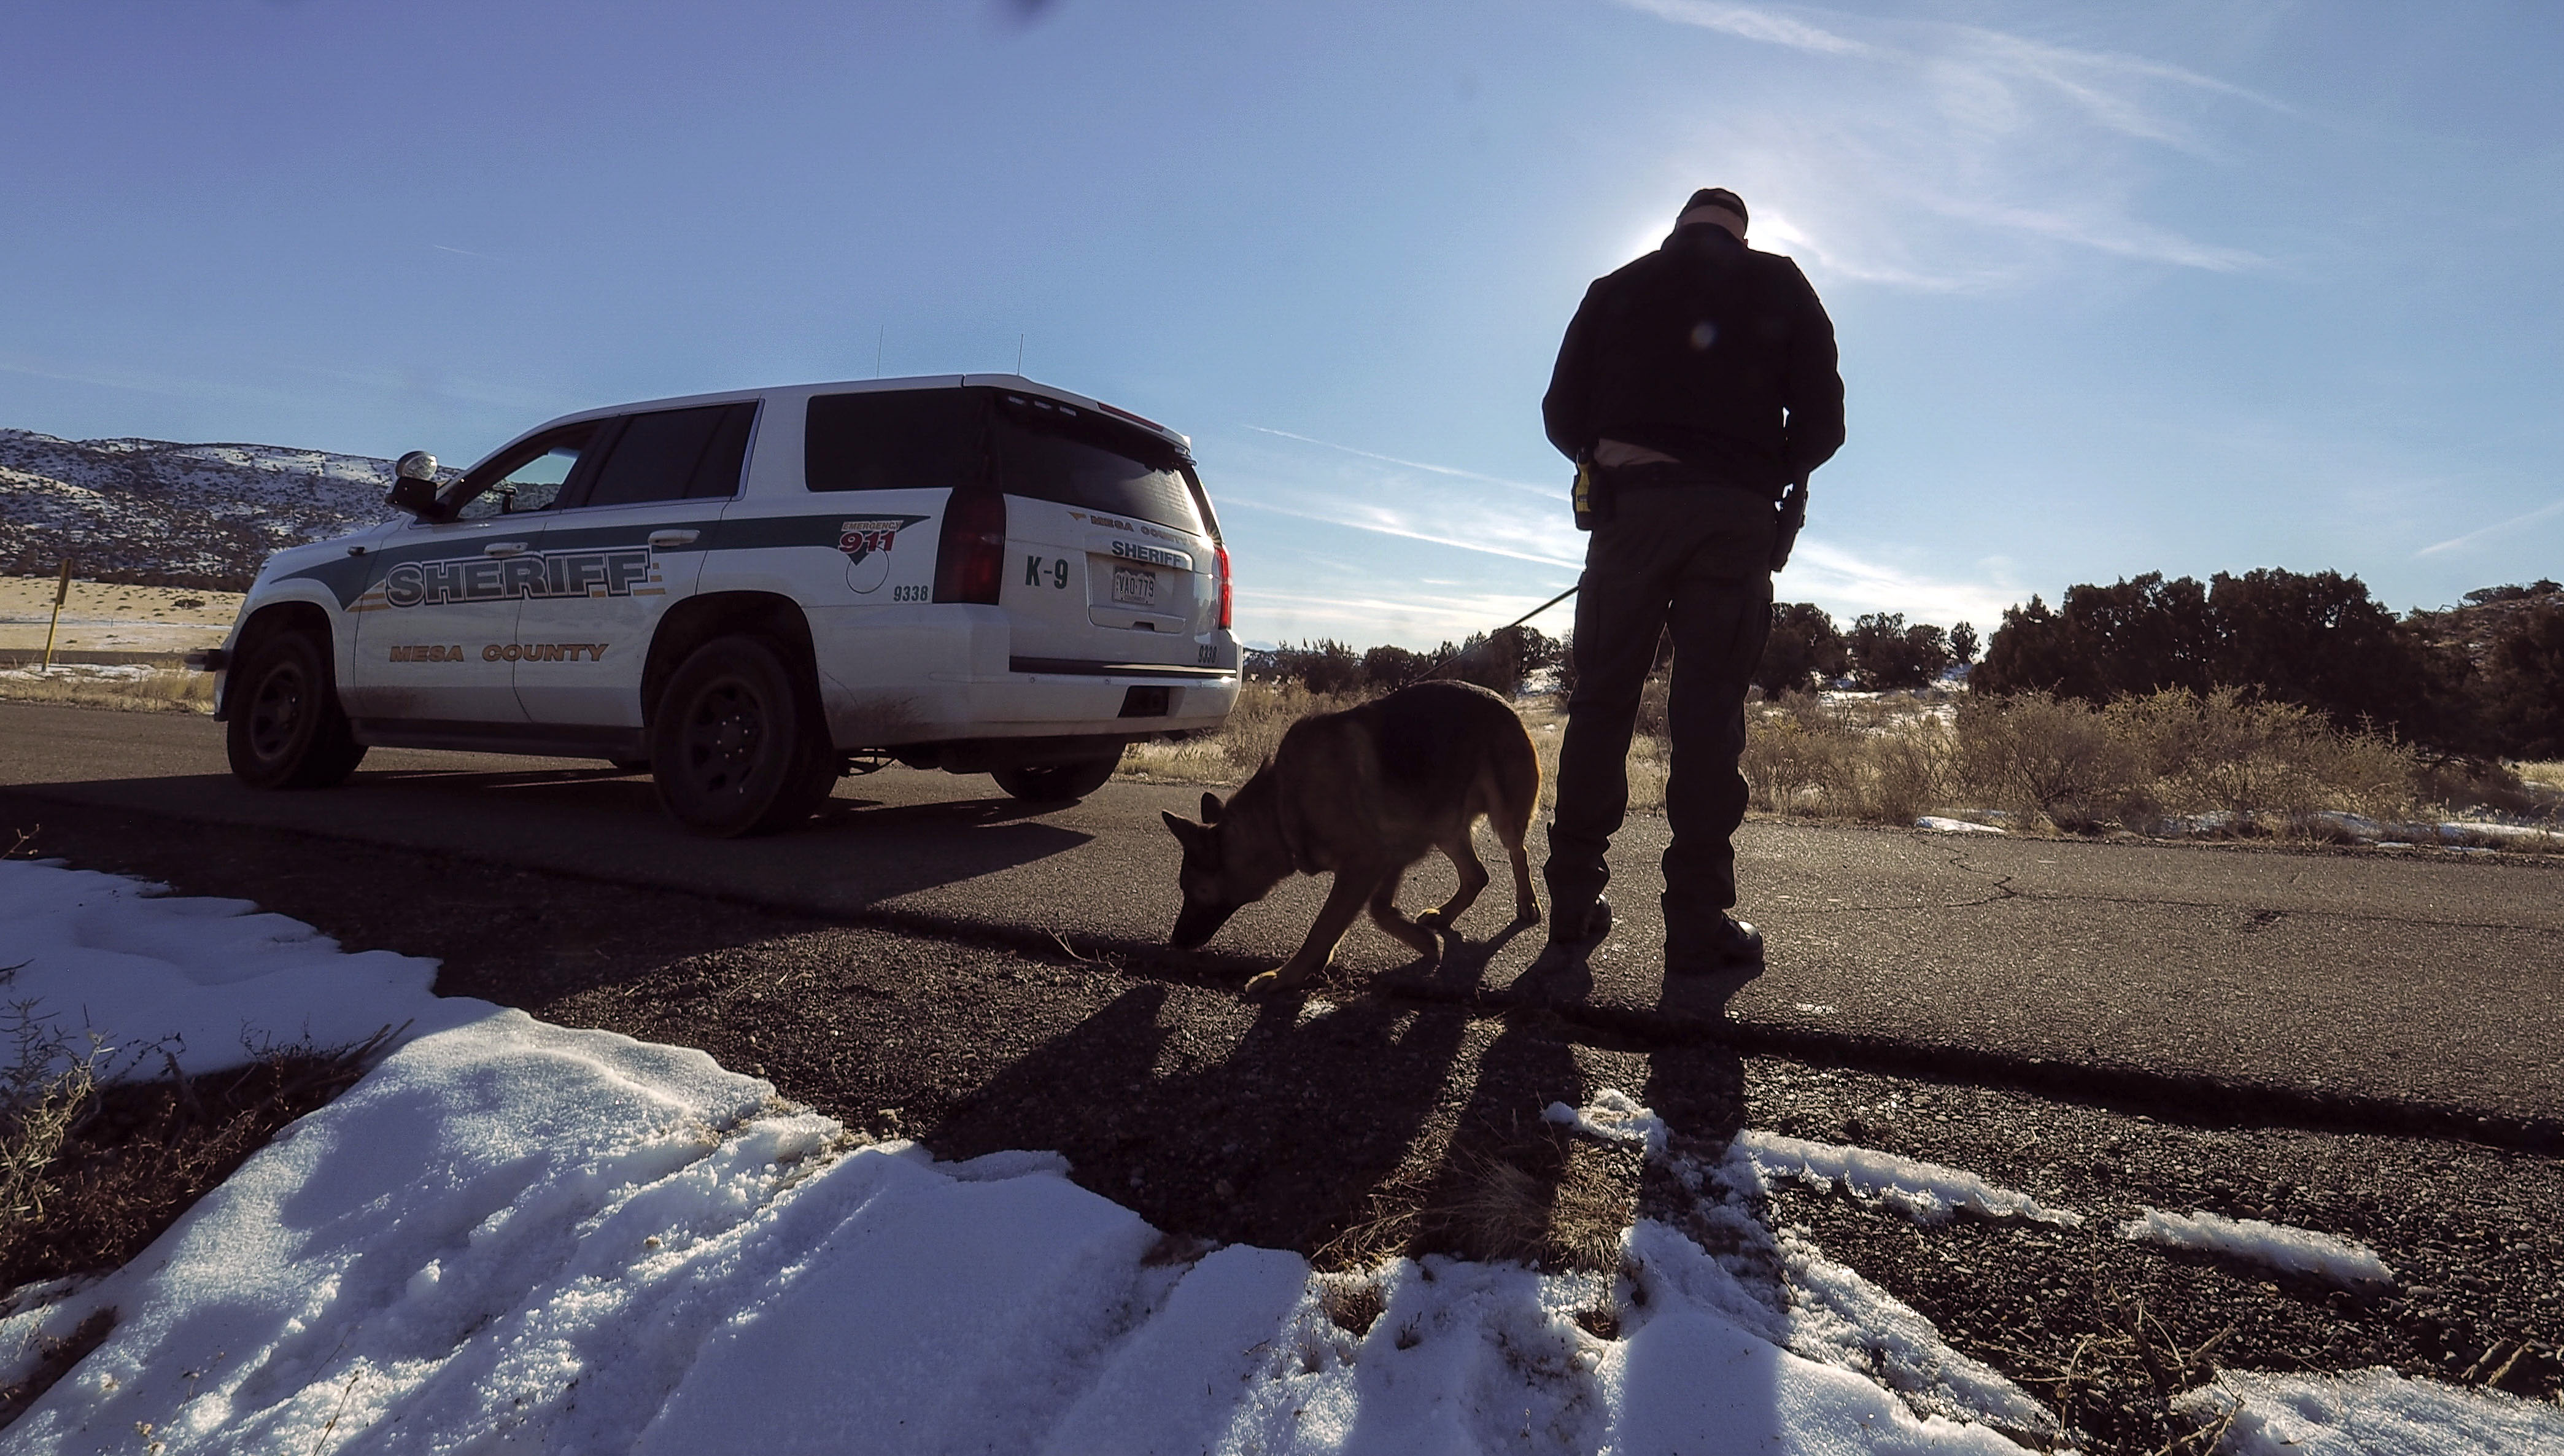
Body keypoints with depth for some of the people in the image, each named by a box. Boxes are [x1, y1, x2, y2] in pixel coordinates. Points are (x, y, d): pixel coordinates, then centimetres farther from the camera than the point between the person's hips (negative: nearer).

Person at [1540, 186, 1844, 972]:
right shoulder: (1780, 286, 13)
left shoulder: (1615, 288, 17)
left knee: (1601, 700, 4)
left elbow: (1562, 413, 11)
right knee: (1710, 712, -3)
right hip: (1737, 516, -1)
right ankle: (1699, 920, -5)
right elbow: (1821, 418, 6)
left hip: (1631, 506, 1)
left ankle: (1574, 900, 3)